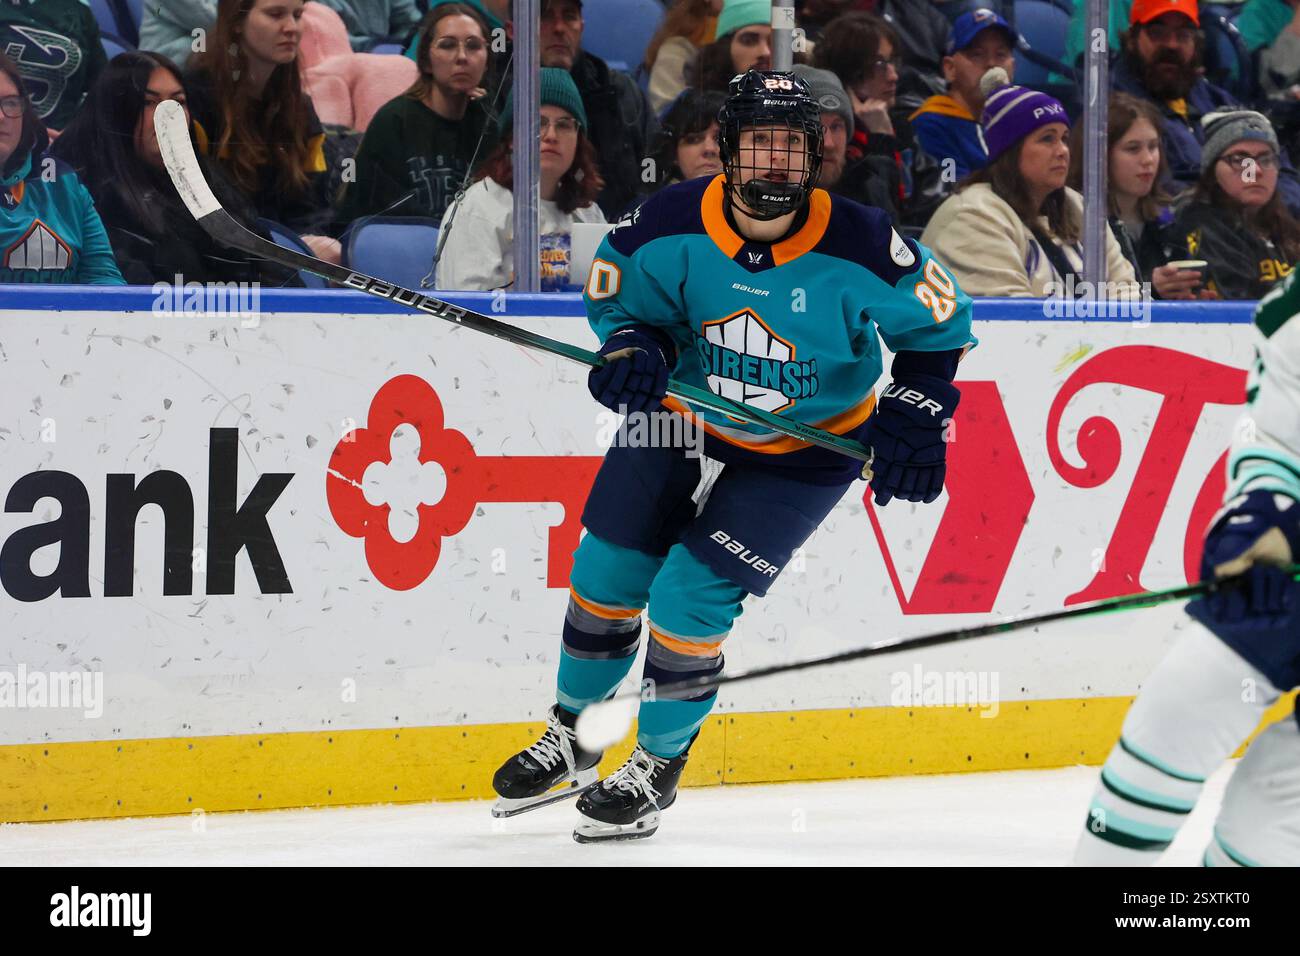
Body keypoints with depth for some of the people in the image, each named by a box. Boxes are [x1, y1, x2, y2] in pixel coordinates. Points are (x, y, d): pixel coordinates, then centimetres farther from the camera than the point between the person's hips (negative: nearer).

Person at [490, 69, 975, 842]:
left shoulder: (858, 244, -26)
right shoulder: (673, 227, -21)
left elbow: (939, 321, -10)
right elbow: (619, 293, -2)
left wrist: (913, 418, -16)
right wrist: (632, 348, -23)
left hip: (807, 450, -3)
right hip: (685, 412, 3)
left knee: (690, 595, -11)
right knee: (606, 575, 6)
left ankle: (657, 770, 11)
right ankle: (571, 739, 31)